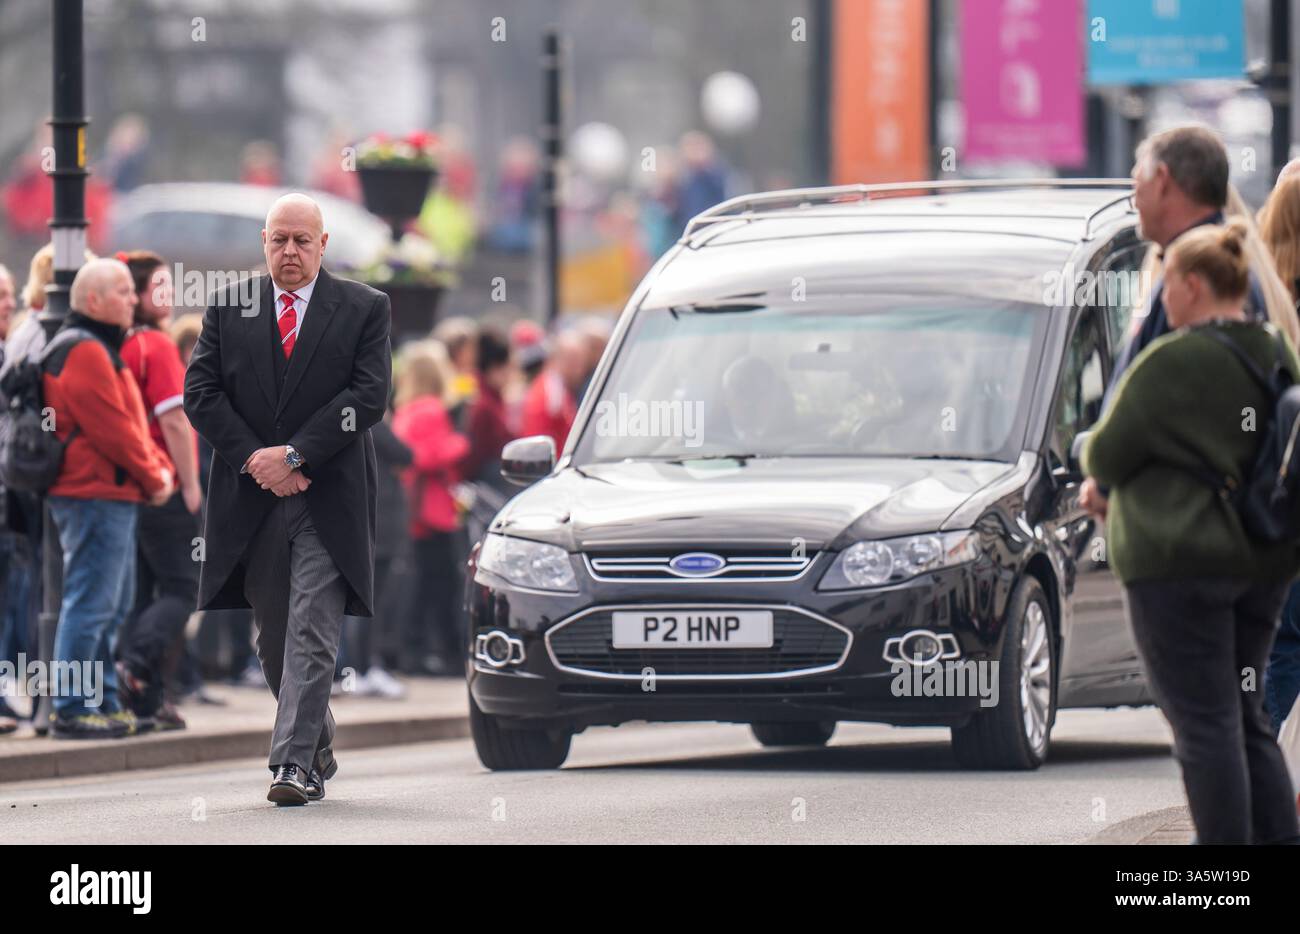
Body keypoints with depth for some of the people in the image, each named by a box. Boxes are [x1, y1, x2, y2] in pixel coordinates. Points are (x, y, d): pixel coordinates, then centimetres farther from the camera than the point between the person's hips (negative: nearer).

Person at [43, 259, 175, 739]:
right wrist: (152, 478, -9)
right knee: (90, 604, -10)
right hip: (96, 496, -11)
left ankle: (103, 701, 21)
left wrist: (159, 467, 7)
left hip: (113, 497, 11)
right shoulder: (86, 354, -14)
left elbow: (131, 421, 22)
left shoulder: (103, 351, 21)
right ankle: (71, 709, -9)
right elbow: (112, 429, -19)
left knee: (113, 605, 15)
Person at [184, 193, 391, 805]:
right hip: (250, 502, 3)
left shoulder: (364, 310, 3)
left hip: (330, 500, -3)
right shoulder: (227, 308, 9)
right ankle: (318, 748, 28)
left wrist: (294, 454, -14)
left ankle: (295, 764, -15)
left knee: (312, 637, -11)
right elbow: (200, 393, 2)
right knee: (274, 640, 11)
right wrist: (254, 460, -10)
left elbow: (368, 397, -7)